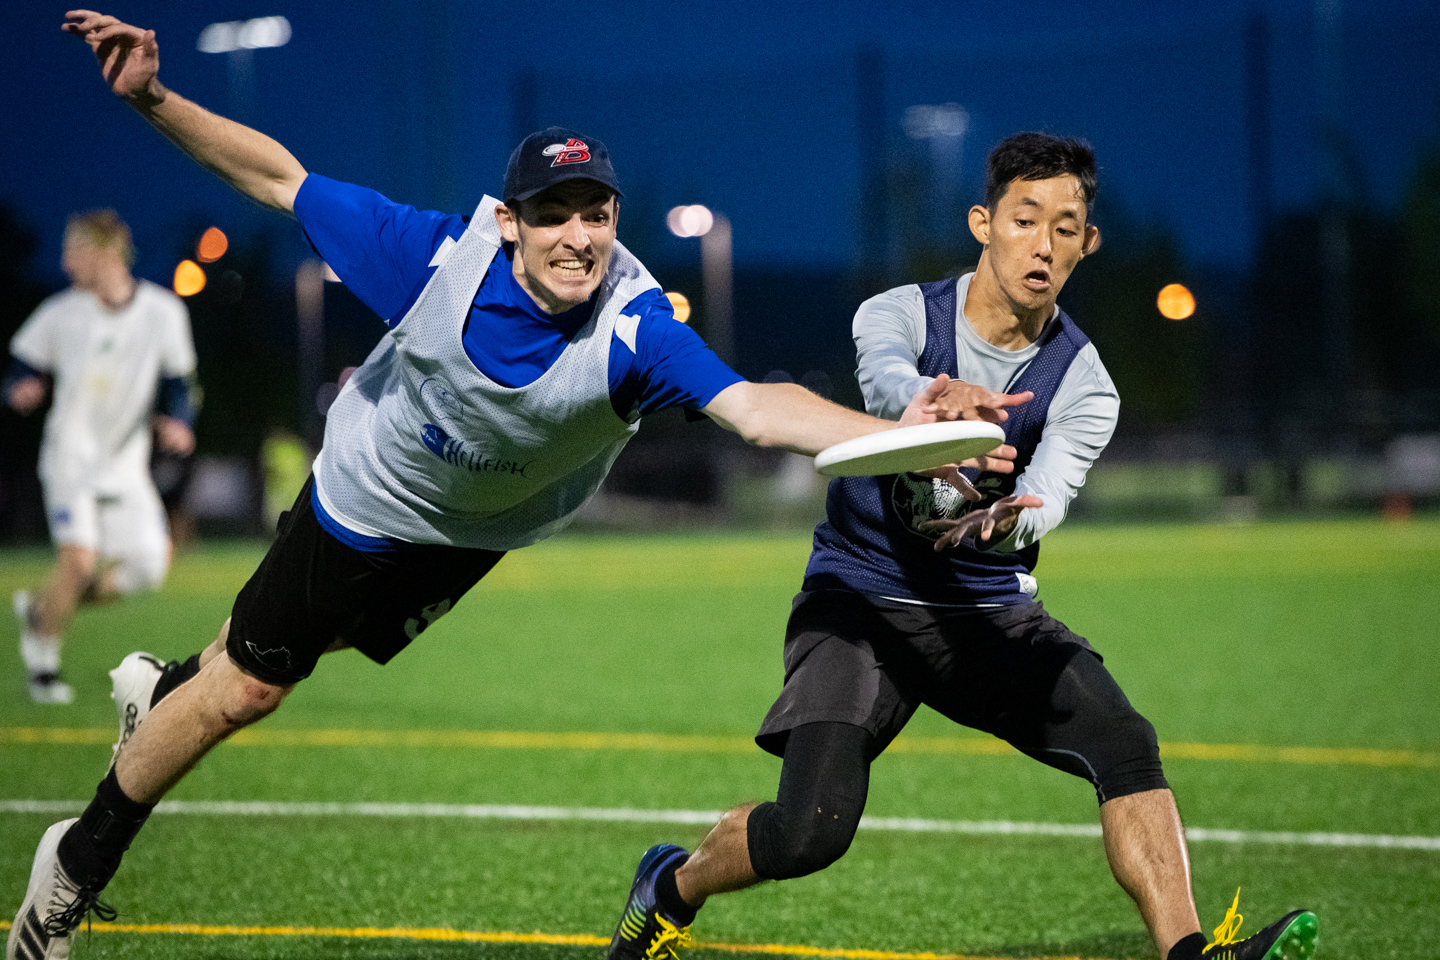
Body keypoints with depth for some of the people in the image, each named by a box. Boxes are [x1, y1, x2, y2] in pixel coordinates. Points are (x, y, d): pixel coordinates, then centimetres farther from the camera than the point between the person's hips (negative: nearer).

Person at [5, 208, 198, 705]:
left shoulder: (163, 312, -2)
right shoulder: (61, 313, -3)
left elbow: (177, 384, 6)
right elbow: (23, 365, 5)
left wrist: (178, 423, -13)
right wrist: (21, 389, -18)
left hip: (126, 464, 2)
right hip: (70, 455, -2)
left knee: (146, 566, -8)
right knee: (79, 558, -20)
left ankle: (40, 608, 15)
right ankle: (42, 655, 2)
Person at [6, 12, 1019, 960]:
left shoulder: (632, 329, -37)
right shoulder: (442, 255, -35)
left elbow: (757, 409, -52)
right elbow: (279, 177, -24)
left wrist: (896, 430, -69)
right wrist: (154, 98, -33)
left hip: (479, 531, 2)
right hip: (367, 496, -2)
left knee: (321, 639, 25)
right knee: (244, 690, 4)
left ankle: (168, 688, 58)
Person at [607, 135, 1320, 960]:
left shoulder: (1083, 385, -5)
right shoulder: (901, 313, -8)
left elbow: (1043, 504, -25)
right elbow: (885, 381, -34)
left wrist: (997, 522, -50)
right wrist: (941, 399, -59)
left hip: (992, 609, 2)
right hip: (861, 594, -2)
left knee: (1126, 743, -24)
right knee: (810, 830, -18)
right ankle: (671, 888, 12)